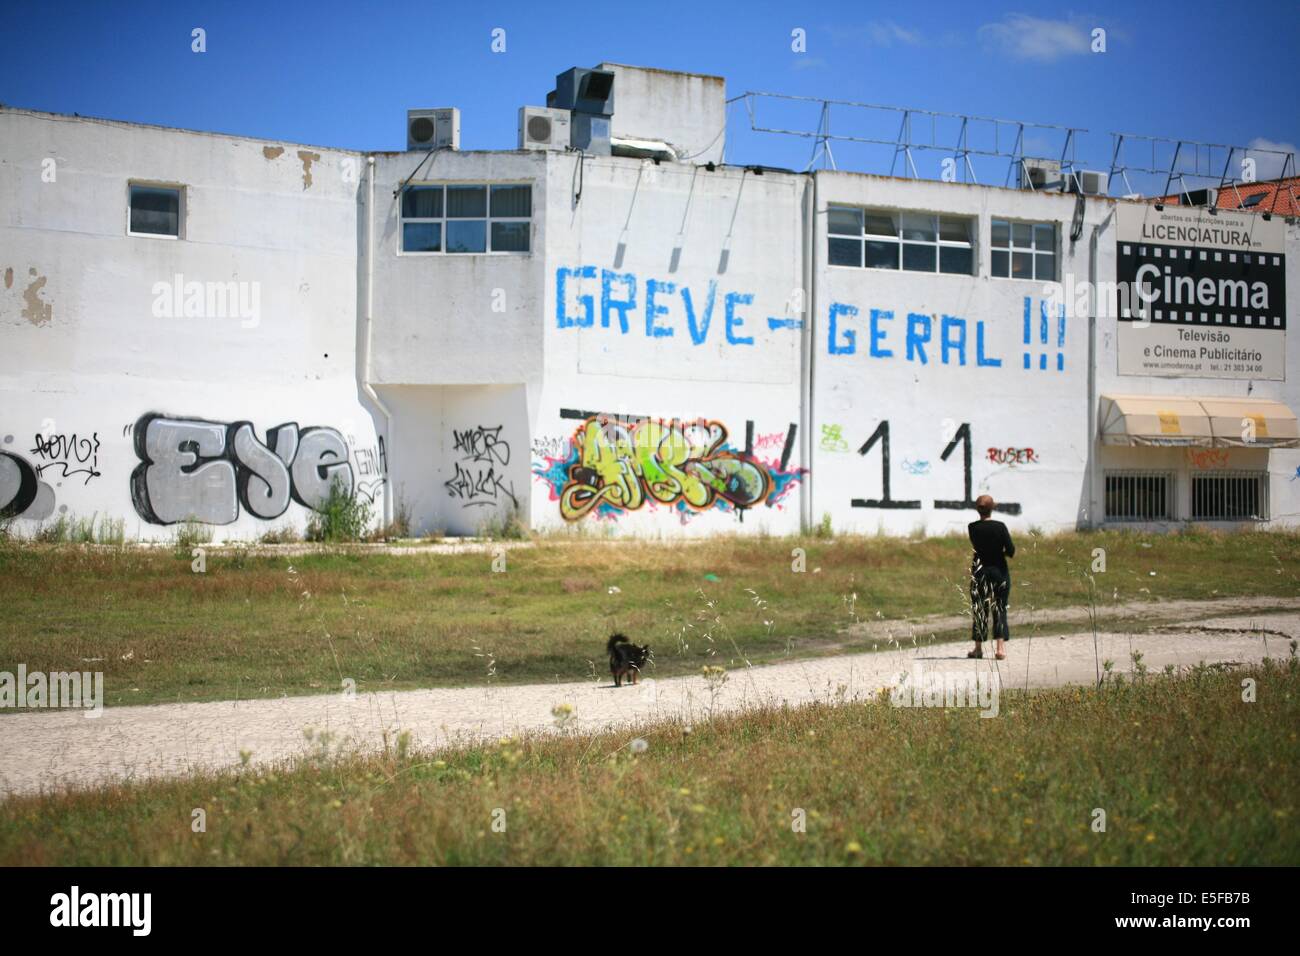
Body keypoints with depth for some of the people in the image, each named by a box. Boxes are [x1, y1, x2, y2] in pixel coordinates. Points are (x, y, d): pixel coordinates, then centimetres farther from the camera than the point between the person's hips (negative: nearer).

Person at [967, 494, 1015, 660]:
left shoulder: (972, 528, -4)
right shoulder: (1000, 527, -9)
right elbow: (1011, 550, -11)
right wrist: (1002, 552, 8)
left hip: (980, 571, 1)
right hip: (999, 570, -1)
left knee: (979, 609, 9)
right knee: (1000, 609, 4)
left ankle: (978, 648, 12)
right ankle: (1001, 648, -5)